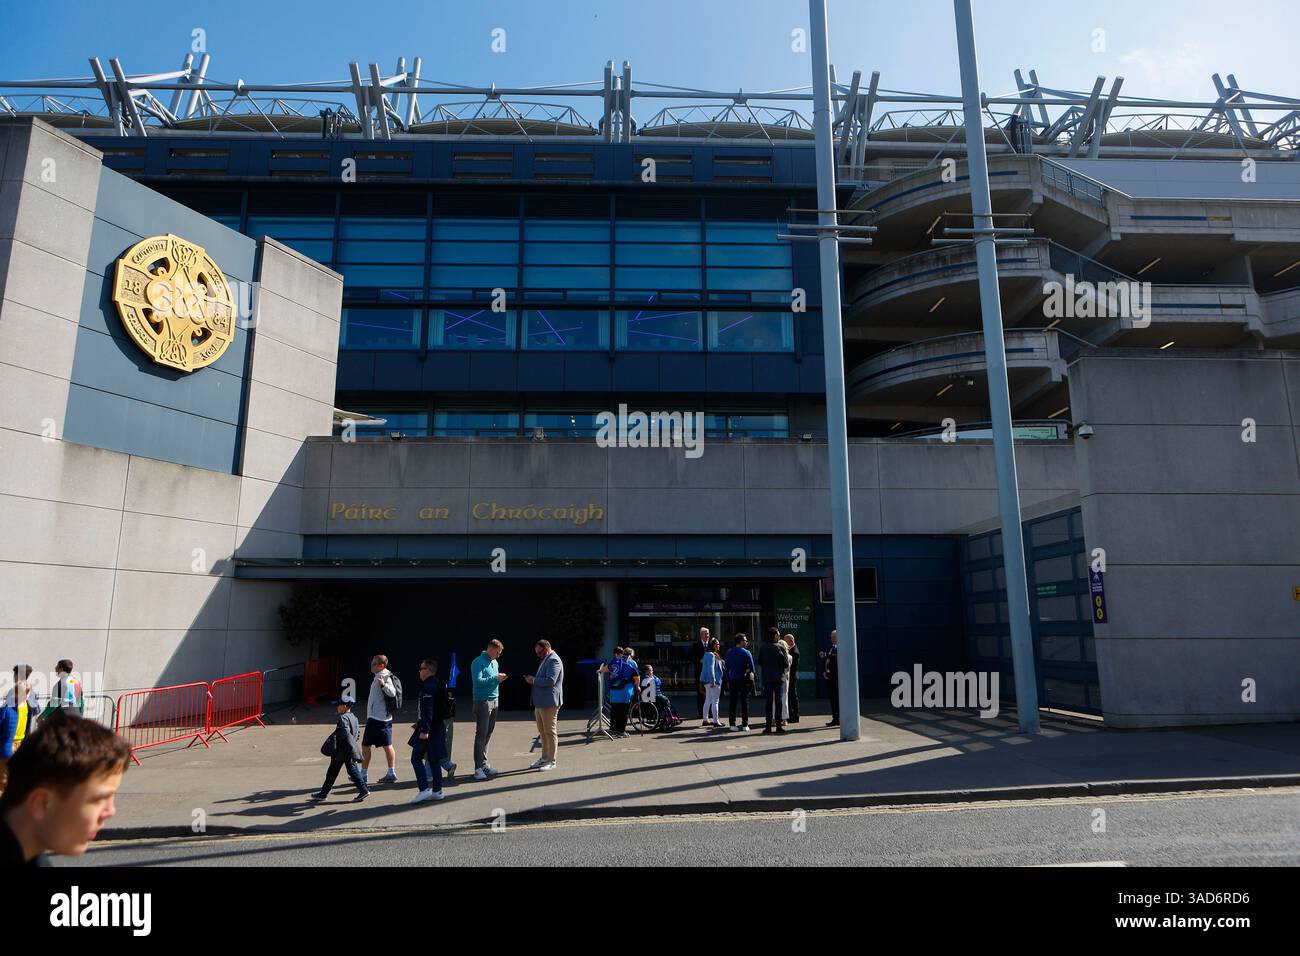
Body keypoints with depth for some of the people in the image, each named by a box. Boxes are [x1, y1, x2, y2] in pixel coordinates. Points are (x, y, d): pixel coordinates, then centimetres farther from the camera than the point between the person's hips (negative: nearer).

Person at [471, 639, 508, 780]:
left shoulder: (494, 663, 15)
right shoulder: (478, 662, -10)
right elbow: (477, 681, -20)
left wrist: (499, 679, 1)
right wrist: (495, 678, -19)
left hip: (494, 701, 8)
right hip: (482, 701, -8)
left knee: (488, 733, 12)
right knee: (481, 735, -6)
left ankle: (484, 763, 20)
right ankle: (478, 768, -3)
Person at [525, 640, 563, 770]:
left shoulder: (553, 660, -15)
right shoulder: (545, 660, 17)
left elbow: (550, 680, -24)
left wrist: (534, 680, -16)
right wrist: (533, 680, 9)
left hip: (549, 702, -10)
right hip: (540, 702, 10)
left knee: (550, 731, -2)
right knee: (542, 731, 17)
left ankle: (551, 761, 5)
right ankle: (544, 757, 27)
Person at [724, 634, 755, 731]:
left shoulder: (729, 653, 7)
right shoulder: (746, 652, -7)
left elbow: (727, 668, 10)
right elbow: (752, 667, -10)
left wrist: (728, 680, 14)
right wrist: (751, 673, 11)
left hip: (732, 680, 4)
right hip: (743, 680, -4)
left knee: (733, 702, 6)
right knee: (744, 702, 3)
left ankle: (732, 724, 5)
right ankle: (745, 725, 3)